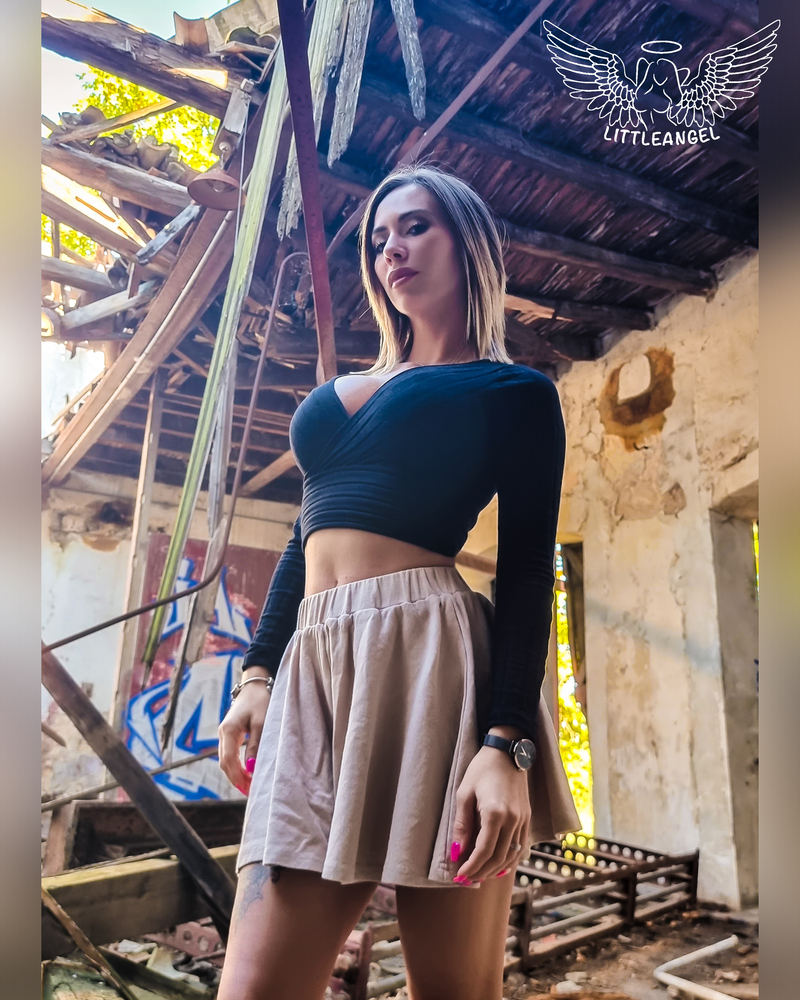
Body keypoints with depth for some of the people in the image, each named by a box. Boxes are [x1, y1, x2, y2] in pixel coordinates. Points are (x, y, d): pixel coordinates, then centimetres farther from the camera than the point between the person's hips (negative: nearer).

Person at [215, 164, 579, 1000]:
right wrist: (257, 673, 13)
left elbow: (526, 573, -2)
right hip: (313, 665, 6)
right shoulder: (340, 395, 26)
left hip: (429, 651, -5)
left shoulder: (515, 391, 8)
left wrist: (507, 743, -13)